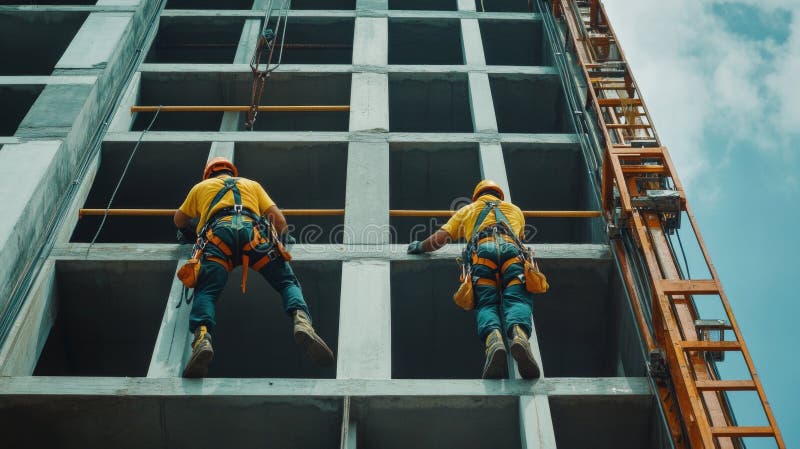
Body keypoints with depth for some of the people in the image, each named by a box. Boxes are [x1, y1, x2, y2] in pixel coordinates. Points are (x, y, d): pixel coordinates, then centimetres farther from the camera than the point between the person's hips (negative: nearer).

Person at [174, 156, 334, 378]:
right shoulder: (252, 185, 39)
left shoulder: (201, 187, 39)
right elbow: (278, 218, 29)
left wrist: (187, 233, 73)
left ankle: (202, 337, -40)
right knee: (288, 282, 0)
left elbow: (179, 220, 51)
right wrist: (286, 240, 47)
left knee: (206, 291, -8)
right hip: (253, 230, 1)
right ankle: (302, 321, -32)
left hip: (218, 231, 0)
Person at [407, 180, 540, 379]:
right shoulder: (514, 209, 43)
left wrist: (419, 247, 44)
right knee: (516, 300, -14)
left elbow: (440, 238, 26)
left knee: (487, 305, -8)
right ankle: (519, 336, -48)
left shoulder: (467, 210, 36)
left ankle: (494, 341, -41)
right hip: (511, 250, 1)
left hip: (482, 250, -1)